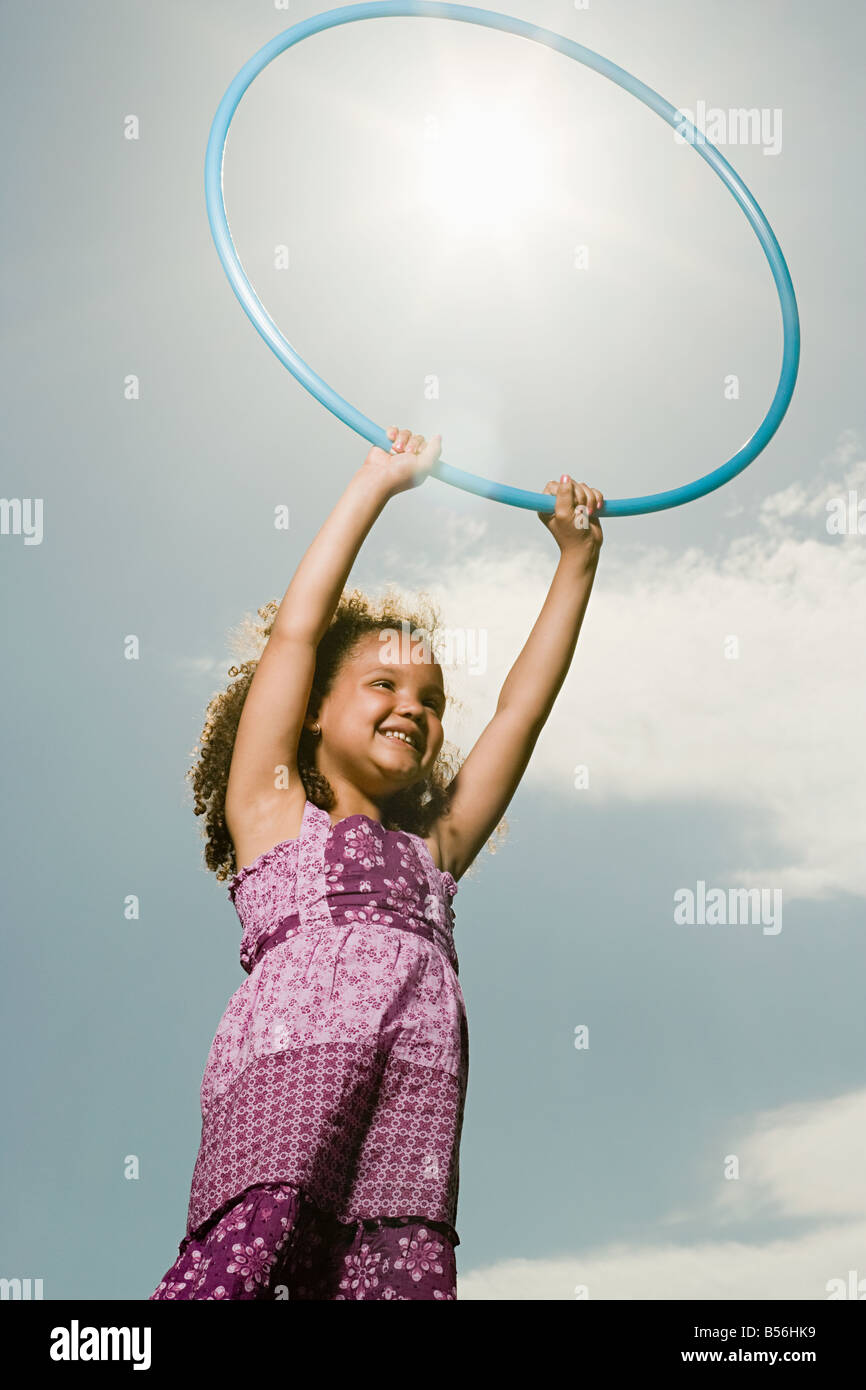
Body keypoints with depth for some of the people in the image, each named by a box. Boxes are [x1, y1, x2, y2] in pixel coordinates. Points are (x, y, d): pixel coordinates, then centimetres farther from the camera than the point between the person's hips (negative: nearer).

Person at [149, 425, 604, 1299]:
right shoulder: (271, 811, 24)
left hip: (417, 1075, 3)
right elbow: (294, 632, 20)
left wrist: (577, 557, 36)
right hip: (291, 1042, -3)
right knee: (257, 1230, -26)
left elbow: (522, 708, 34)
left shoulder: (430, 849, 33)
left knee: (408, 1274, -16)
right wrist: (378, 482, 24)